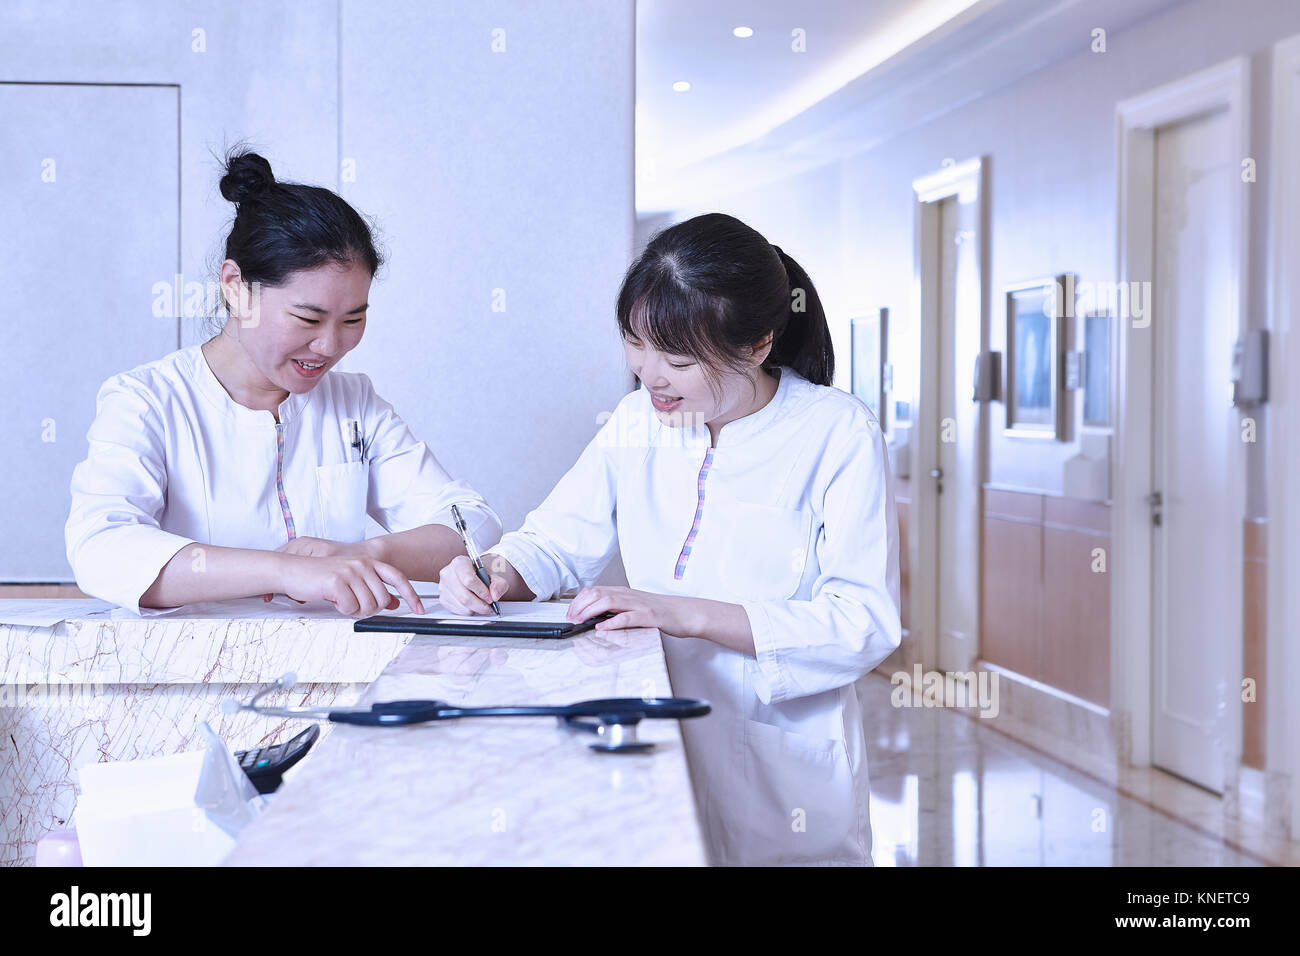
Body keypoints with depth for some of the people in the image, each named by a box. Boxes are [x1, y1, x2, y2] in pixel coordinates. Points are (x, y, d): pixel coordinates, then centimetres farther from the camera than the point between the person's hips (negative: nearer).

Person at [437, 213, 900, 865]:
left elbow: (866, 623, -16)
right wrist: (498, 574, -10)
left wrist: (686, 614, -23)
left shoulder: (839, 433, -10)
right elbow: (558, 541, 15)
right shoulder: (638, 420, 7)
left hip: (784, 762, -3)